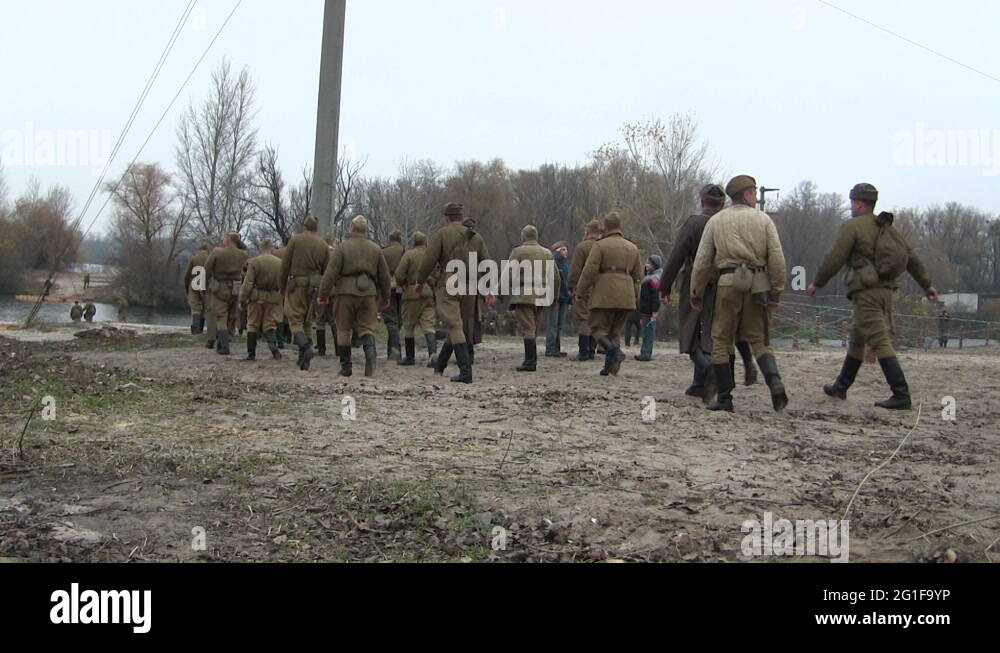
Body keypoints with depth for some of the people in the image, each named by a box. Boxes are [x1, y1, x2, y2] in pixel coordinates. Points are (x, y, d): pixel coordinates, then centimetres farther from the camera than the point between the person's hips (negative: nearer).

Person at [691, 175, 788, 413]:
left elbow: (702, 261, 5)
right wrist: (776, 291, 4)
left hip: (728, 282, -1)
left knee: (722, 341, 7)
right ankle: (774, 380, -13)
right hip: (758, 284, 1)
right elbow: (777, 258, 0)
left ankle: (724, 398, 5)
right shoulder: (763, 219, 8)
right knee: (760, 339, 12)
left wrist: (696, 293, 11)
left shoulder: (716, 221, 8)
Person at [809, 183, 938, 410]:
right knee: (858, 339, 19)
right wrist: (926, 284, 21)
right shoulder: (887, 228, 17)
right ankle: (841, 387, 30)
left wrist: (817, 283, 3)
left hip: (866, 291, -9)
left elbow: (835, 259, -8)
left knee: (880, 342, -12)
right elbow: (911, 255, 16)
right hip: (886, 289, 9)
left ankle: (901, 395, -18)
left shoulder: (853, 226, -6)